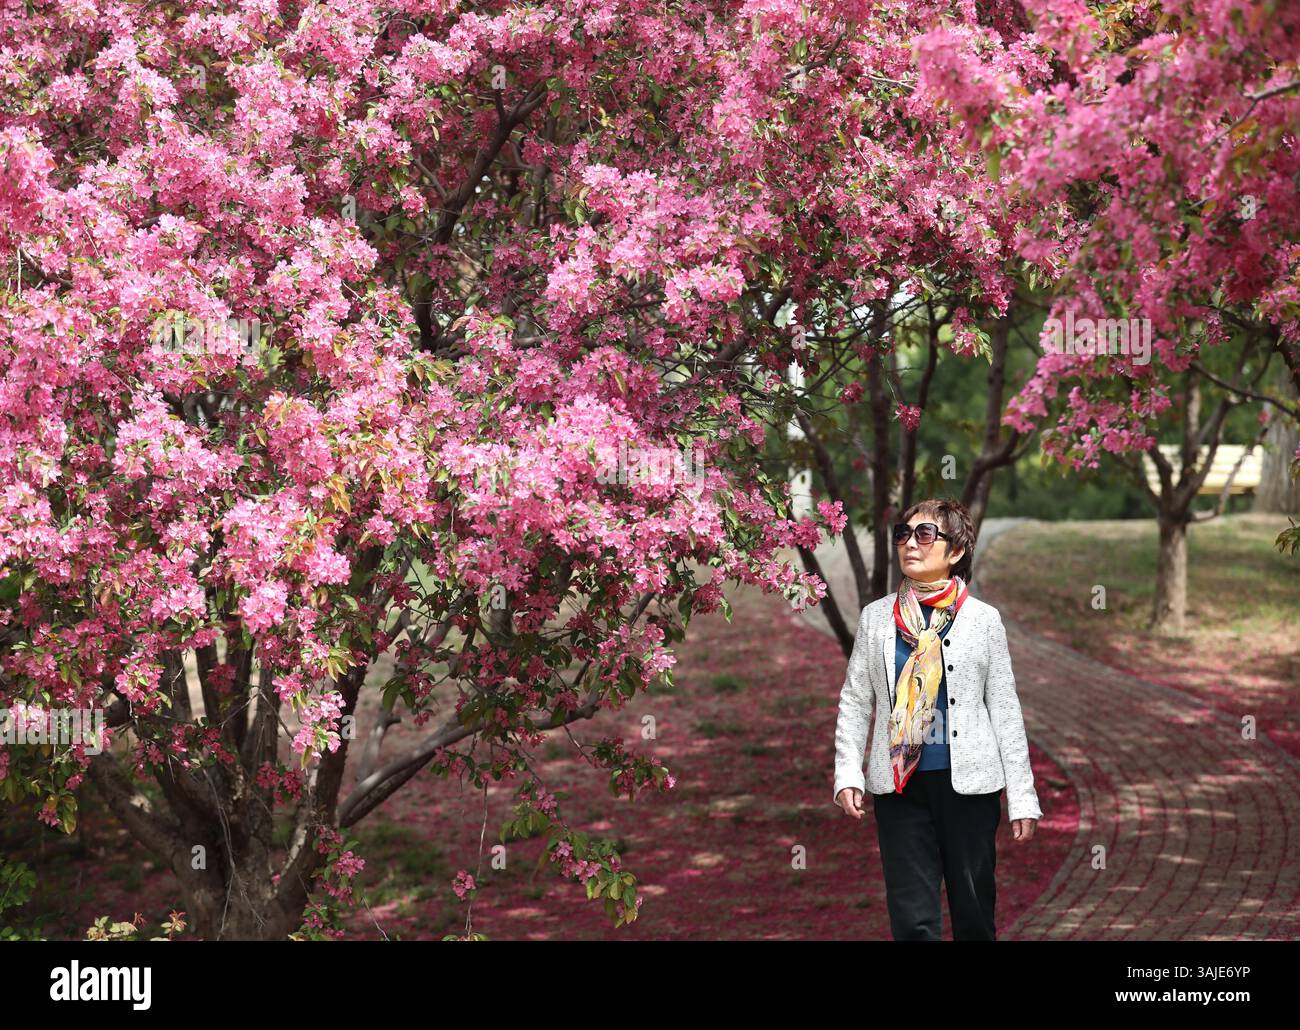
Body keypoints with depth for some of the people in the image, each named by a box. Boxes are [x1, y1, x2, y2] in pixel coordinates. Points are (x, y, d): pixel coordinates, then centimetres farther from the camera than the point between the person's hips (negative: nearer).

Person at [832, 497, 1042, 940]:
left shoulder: (983, 619, 3)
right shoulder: (875, 617, 7)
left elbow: (1005, 711, 4)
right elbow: (854, 702, 9)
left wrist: (1022, 796, 0)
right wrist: (847, 772, -3)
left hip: (969, 782, -1)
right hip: (898, 785, 1)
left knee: (974, 912, 7)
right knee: (912, 917, 0)